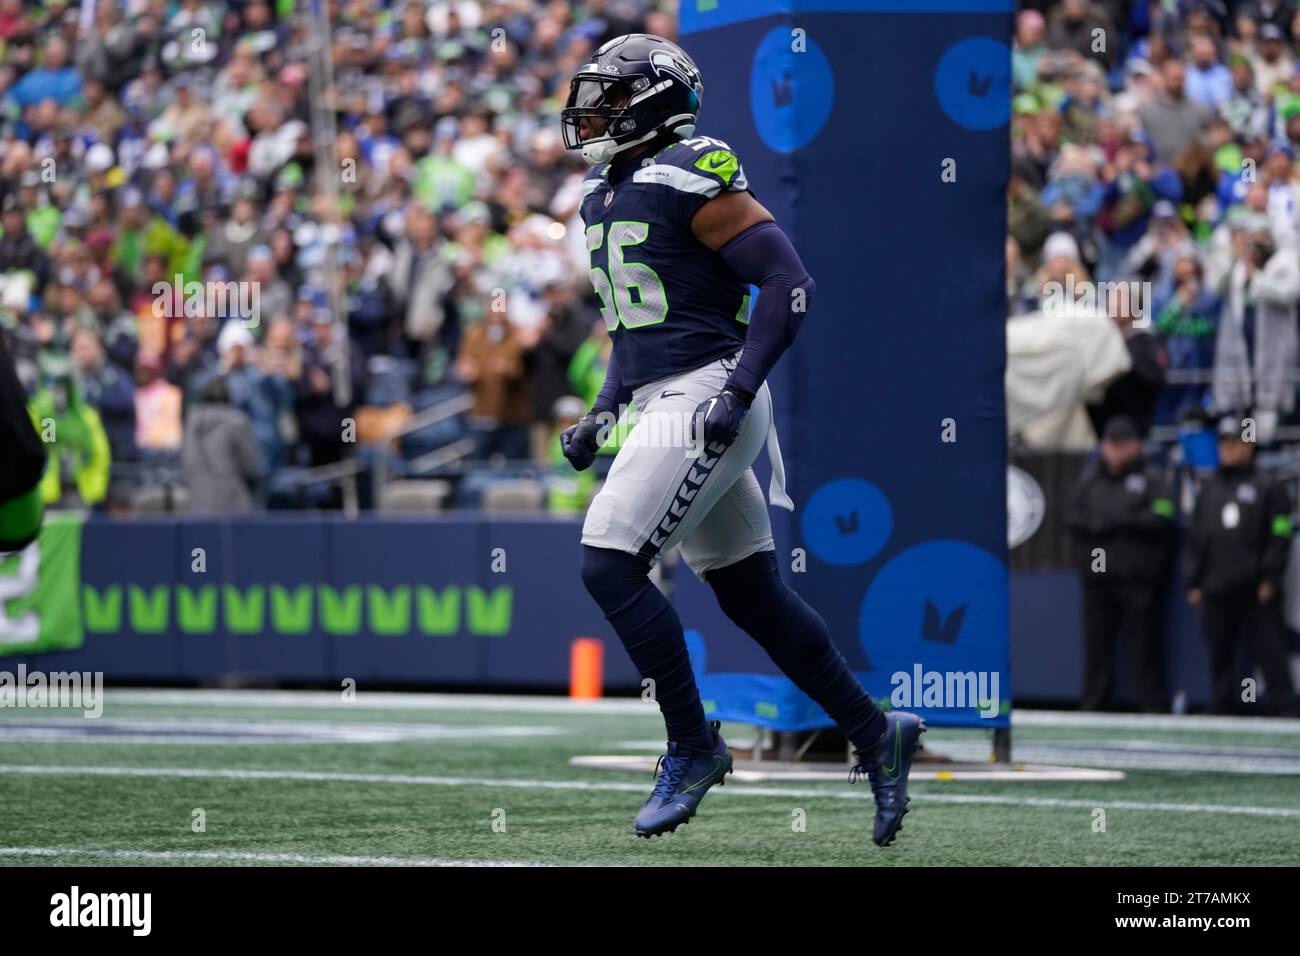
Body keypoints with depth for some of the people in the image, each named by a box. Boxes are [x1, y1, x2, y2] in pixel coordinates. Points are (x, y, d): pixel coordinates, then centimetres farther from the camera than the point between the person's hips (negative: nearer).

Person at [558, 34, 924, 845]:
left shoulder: (691, 177, -13)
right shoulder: (607, 194, 16)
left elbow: (788, 281, -17)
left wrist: (740, 389, -22)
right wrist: (602, 413, 18)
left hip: (705, 403, -9)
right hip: (662, 404, 9)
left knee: (610, 567, -13)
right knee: (752, 596, 11)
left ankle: (693, 747, -1)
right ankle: (876, 735, 21)